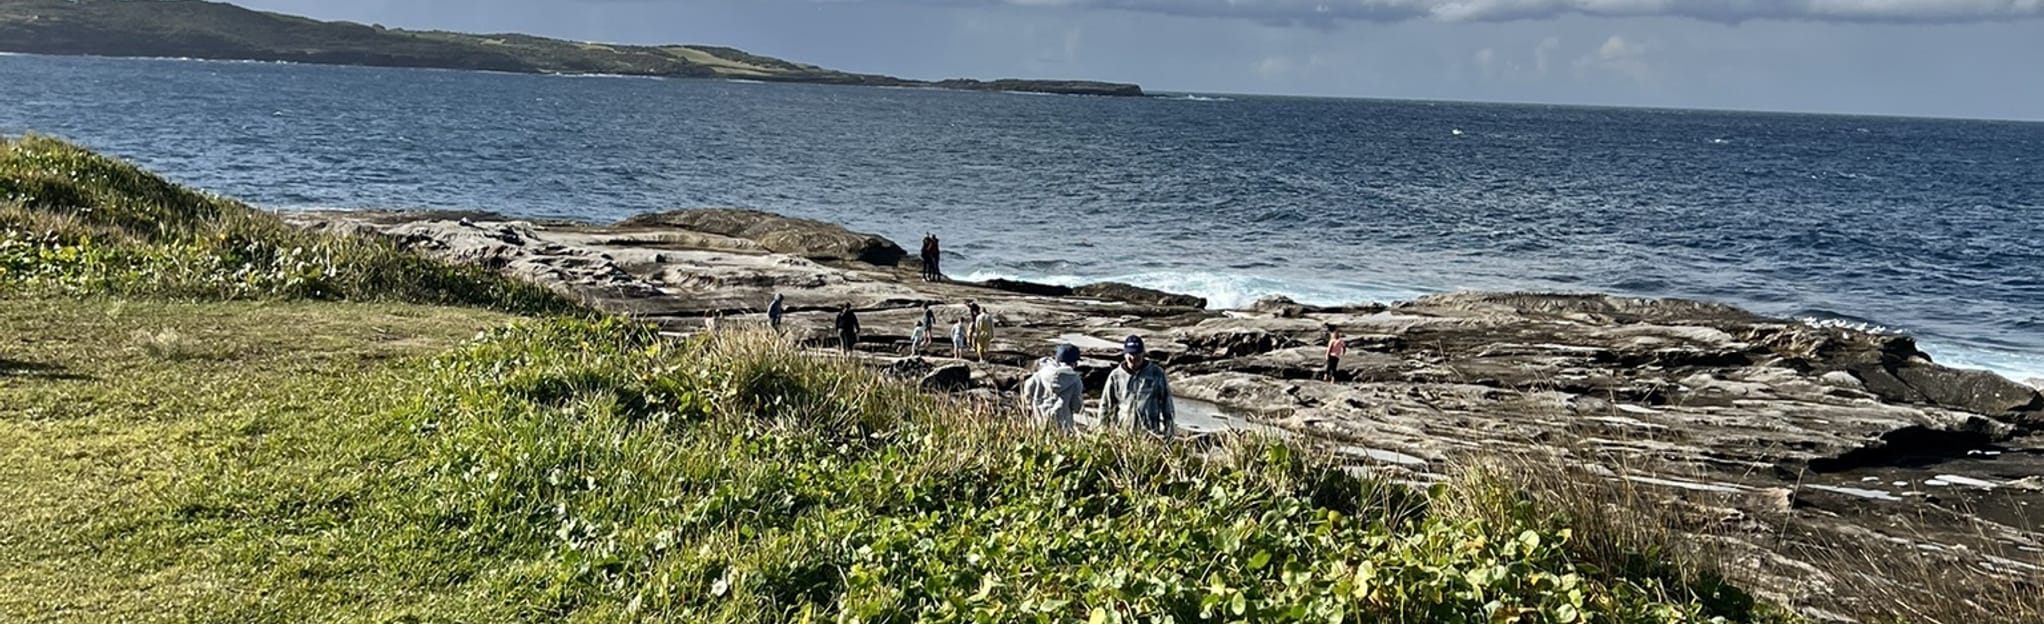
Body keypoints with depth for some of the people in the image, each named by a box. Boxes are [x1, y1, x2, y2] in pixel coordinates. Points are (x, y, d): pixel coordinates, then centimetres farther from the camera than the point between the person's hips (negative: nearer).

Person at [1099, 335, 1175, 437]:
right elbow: (1106, 405, 11)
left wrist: (1169, 429, 6)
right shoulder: (1116, 376, 4)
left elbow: (1166, 403, 7)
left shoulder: (1156, 373, 2)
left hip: (1151, 432, -1)